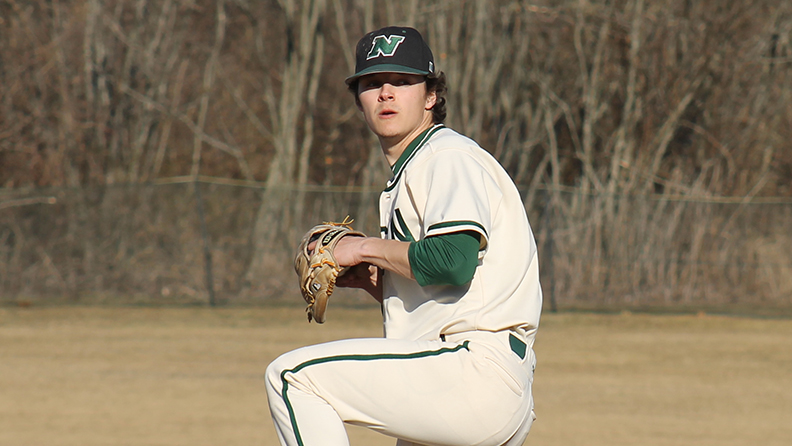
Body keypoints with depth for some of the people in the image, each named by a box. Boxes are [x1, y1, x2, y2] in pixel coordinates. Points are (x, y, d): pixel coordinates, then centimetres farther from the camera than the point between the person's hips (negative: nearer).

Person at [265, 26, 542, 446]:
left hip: (479, 369, -10)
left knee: (291, 376, -12)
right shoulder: (406, 174, 26)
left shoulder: (449, 157, -5)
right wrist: (367, 278, 10)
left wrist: (368, 249, -8)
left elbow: (453, 263, -23)